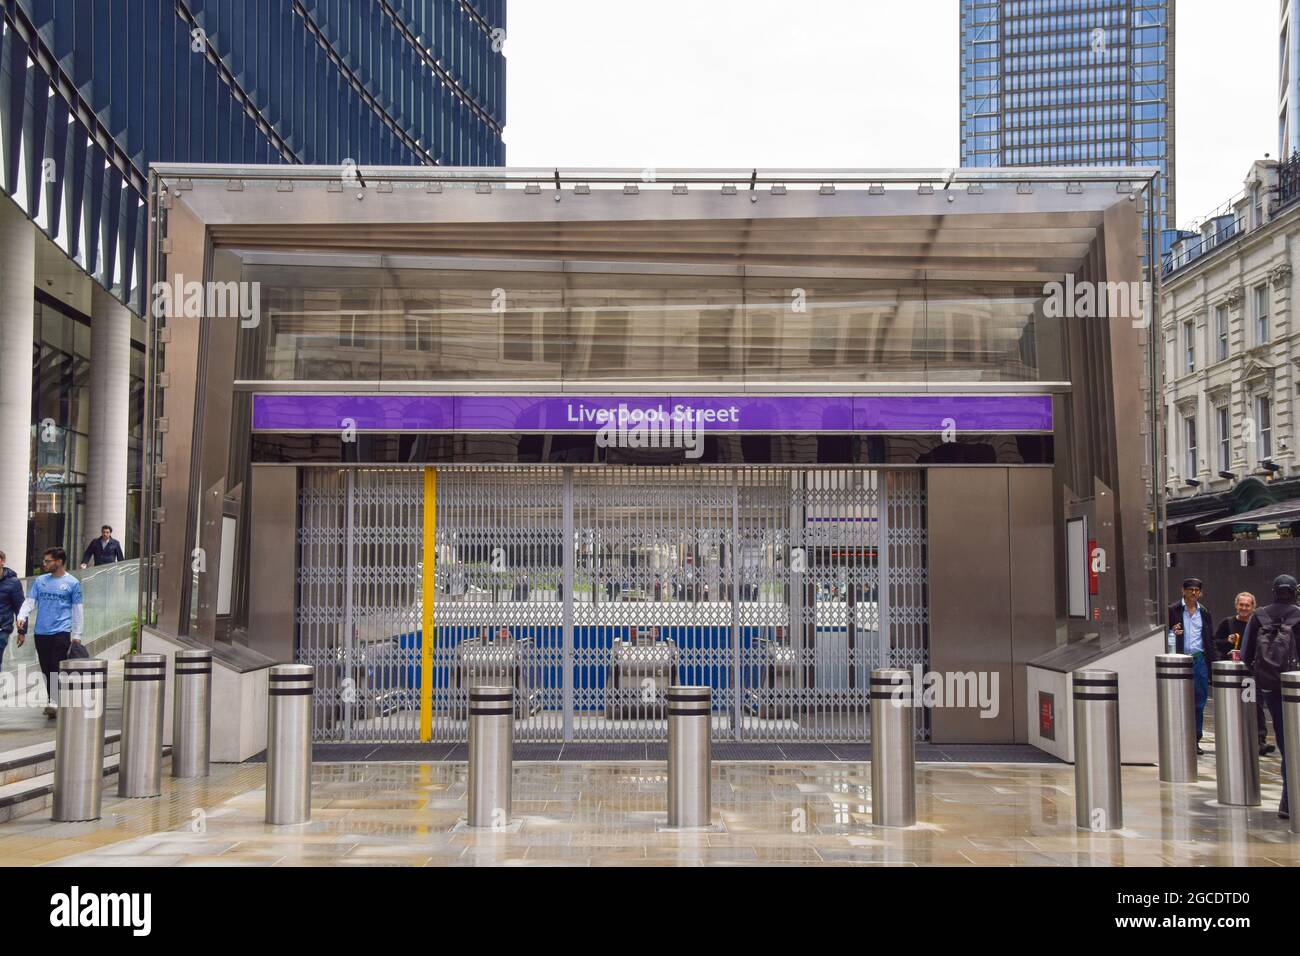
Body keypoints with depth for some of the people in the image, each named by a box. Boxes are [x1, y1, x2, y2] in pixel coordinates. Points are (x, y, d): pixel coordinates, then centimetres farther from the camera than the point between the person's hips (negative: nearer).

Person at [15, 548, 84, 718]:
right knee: (46, 669, 8)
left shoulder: (72, 583, 1)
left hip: (61, 632, -4)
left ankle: (54, 702, -17)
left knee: (58, 668, -13)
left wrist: (77, 635, 1)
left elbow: (77, 610, 3)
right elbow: (30, 601, 8)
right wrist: (22, 617, -12)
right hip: (41, 632, 4)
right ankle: (53, 702, 18)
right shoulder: (40, 581, 12)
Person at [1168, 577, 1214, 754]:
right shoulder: (1173, 611, 3)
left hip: (1199, 659, 3)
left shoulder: (1204, 612, 13)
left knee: (1199, 701, 5)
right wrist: (1173, 633, -19)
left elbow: (1210, 639, 14)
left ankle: (1195, 740, 12)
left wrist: (1211, 664, 7)